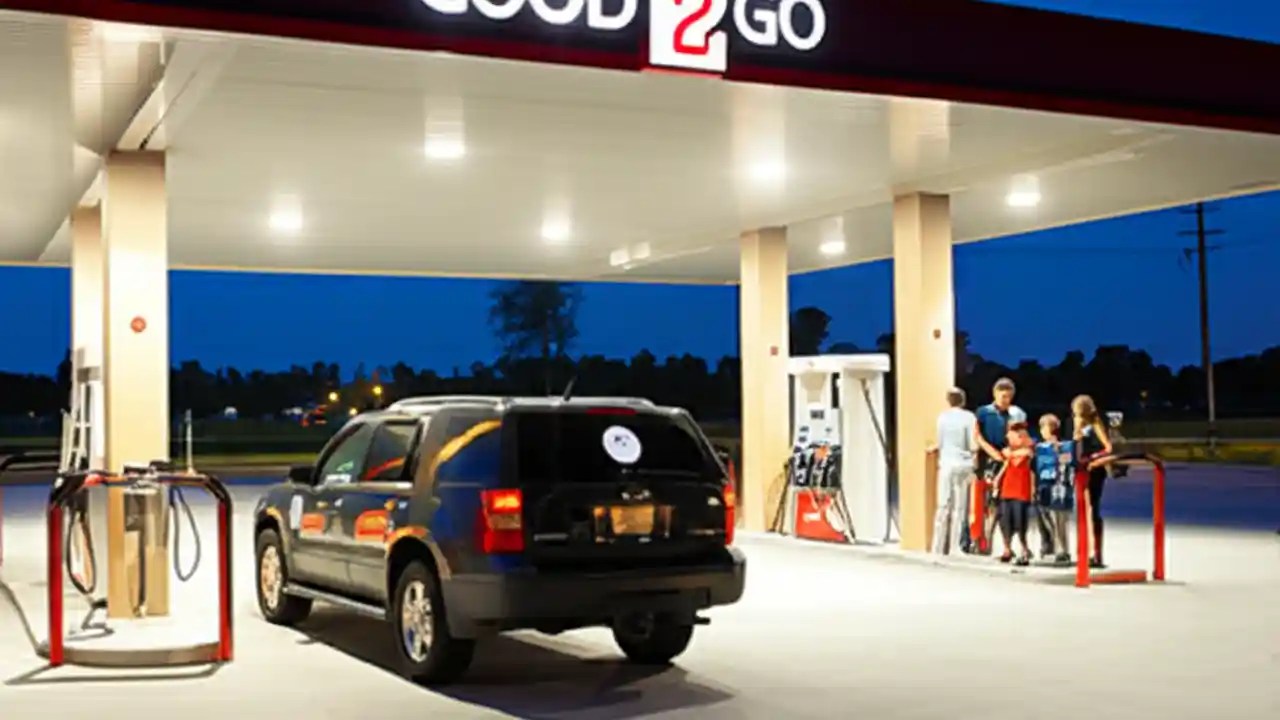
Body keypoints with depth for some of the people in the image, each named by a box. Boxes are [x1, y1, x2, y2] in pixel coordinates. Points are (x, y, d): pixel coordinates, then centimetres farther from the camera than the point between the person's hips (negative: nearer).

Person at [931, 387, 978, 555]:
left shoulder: (942, 417, -1)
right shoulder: (969, 418, -6)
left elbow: (939, 443, 2)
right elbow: (973, 445, -8)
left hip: (946, 464, 2)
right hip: (963, 465, -2)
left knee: (943, 506, 8)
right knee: (959, 507, 3)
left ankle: (939, 547, 8)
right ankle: (955, 547, 1)